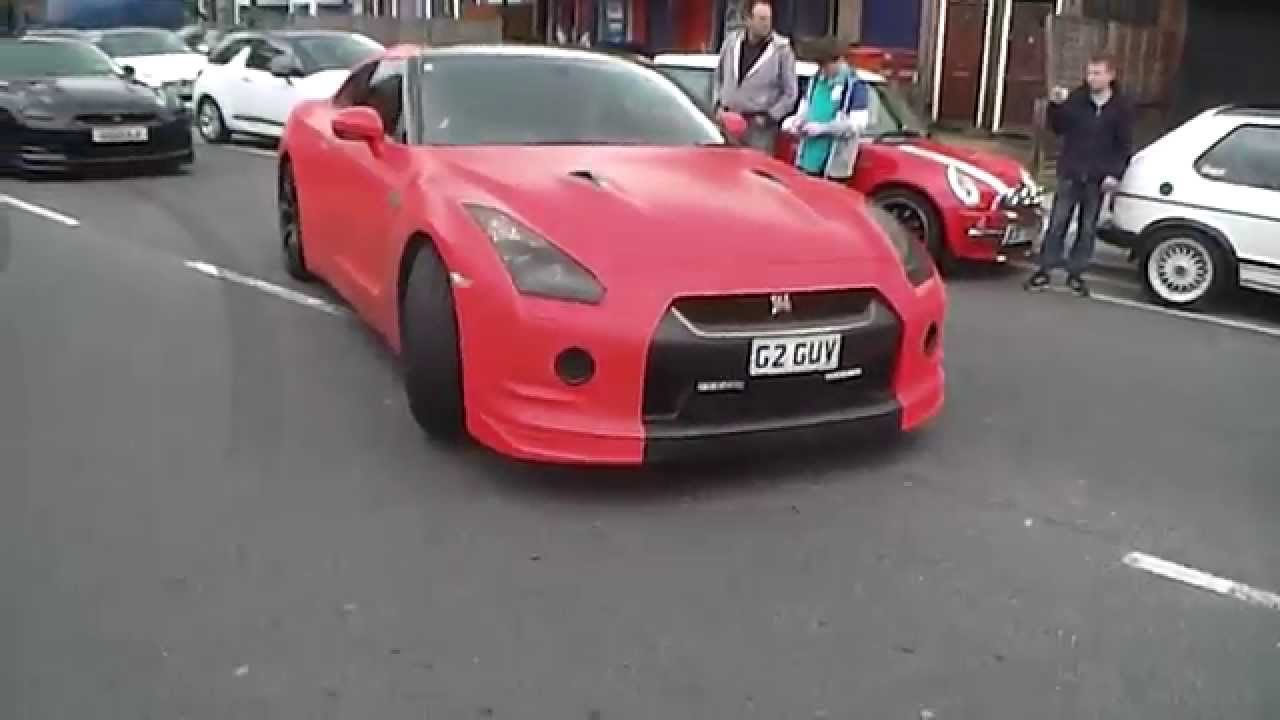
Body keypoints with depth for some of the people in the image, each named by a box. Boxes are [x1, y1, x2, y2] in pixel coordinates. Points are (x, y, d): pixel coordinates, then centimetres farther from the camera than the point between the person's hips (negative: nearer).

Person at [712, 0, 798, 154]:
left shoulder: (782, 49, -6)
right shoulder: (732, 42, 6)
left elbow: (791, 93, -2)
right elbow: (718, 76, 20)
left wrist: (770, 116, -9)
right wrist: (719, 104, 8)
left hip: (760, 125, -4)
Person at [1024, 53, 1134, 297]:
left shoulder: (1122, 107, -1)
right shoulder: (1076, 98, -1)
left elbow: (1125, 145, 0)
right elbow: (1058, 129, 1)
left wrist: (1115, 174, -9)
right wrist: (1056, 106, -15)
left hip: (1098, 179, 0)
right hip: (1070, 174, 0)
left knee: (1087, 229, 8)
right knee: (1057, 224, 1)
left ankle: (1075, 273, 17)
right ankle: (1044, 271, 7)